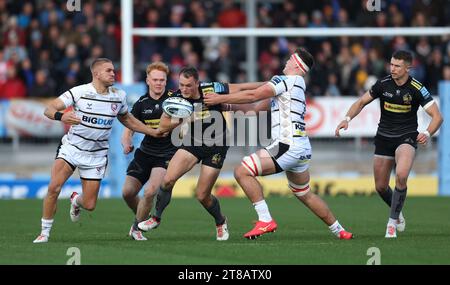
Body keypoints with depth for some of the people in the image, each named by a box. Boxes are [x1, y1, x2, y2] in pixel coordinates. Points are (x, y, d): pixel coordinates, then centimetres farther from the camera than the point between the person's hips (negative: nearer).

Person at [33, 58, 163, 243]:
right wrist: (60, 116, -41)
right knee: (54, 187, -23)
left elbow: (127, 119, 19)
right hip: (71, 148, -3)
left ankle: (76, 201, 38)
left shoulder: (118, 97, 0)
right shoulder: (80, 92, -13)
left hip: (96, 156, 3)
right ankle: (45, 233, -8)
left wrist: (153, 132, 14)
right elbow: (49, 109, -18)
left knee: (90, 205, -1)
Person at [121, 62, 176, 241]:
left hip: (166, 154, -4)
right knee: (127, 192, -1)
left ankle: (137, 227, 1)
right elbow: (128, 131, 5)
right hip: (145, 152, 4)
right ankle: (142, 219, 29)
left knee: (150, 192, -20)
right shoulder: (141, 104, 3)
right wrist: (126, 144, -17)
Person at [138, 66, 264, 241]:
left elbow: (241, 88, -10)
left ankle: (220, 223, 28)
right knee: (168, 179, -15)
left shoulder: (212, 90, -21)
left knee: (202, 195, -2)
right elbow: (163, 126, -11)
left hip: (216, 147, -3)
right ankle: (156, 218, 7)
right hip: (193, 143, 3)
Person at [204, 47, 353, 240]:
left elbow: (253, 96, -13)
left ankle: (265, 220, -19)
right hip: (302, 148, 10)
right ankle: (339, 231, 32)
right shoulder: (297, 86, 23)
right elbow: (258, 107, 24)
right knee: (304, 194, 25)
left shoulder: (285, 80, -5)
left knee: (242, 172, -13)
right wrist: (227, 106, 20)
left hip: (288, 145, -10)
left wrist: (221, 99, -6)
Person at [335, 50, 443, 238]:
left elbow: (437, 116, -14)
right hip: (384, 138, 3)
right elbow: (361, 102, 6)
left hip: (407, 137, -3)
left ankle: (392, 221, -15)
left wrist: (427, 133, -33)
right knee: (381, 187, 7)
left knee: (401, 175, -29)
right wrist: (347, 119, -12)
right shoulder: (383, 84, -7)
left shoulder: (416, 89, -14)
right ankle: (398, 212, 38)